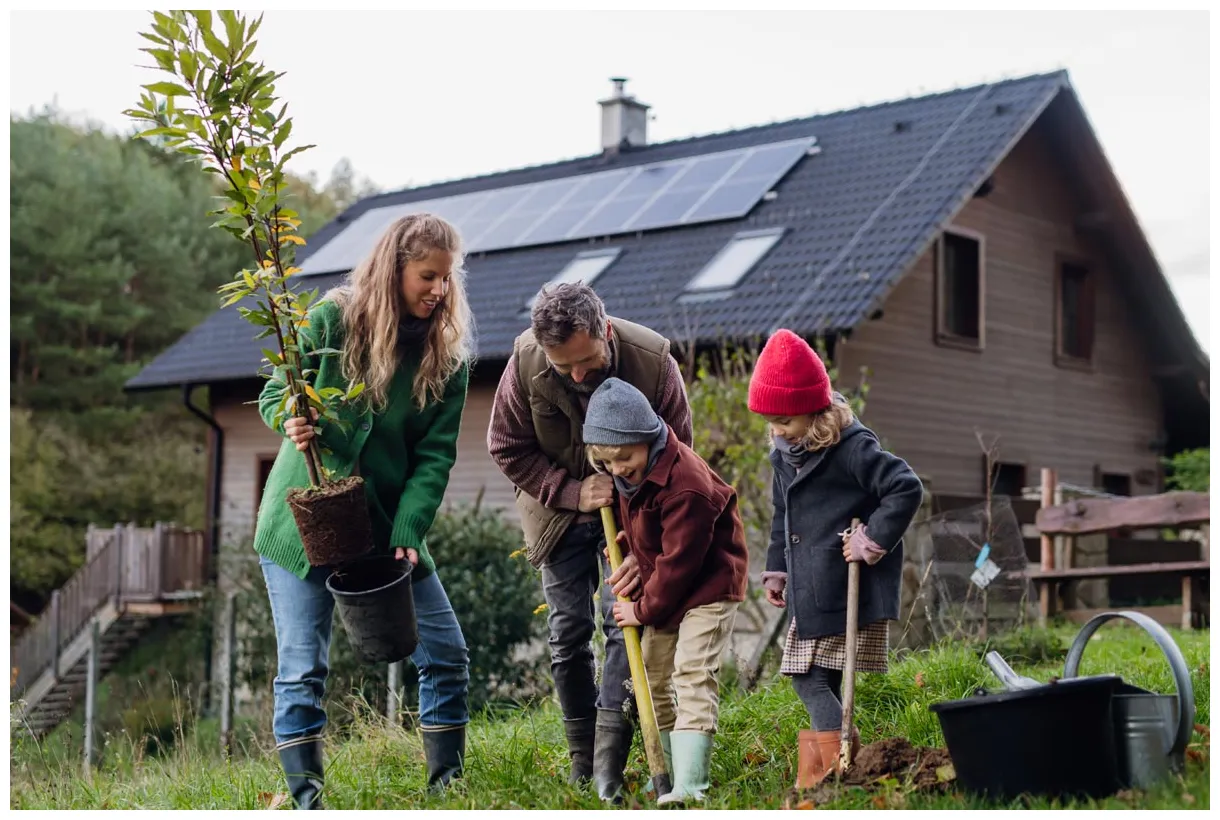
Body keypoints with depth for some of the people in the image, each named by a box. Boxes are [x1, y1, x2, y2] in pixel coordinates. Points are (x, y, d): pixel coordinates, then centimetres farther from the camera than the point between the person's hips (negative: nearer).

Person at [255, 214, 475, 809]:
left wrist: (406, 535, -19)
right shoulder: (330, 320, -7)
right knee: (301, 671, -2)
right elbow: (273, 396, 0)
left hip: (389, 525, 3)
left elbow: (435, 454, -6)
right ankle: (306, 801, 8)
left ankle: (448, 789, 16)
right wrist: (290, 422, -25)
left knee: (446, 655, 1)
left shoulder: (448, 354, -1)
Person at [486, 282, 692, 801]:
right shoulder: (525, 361, -23)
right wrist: (572, 490, -21)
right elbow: (507, 447, -9)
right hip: (560, 508, 2)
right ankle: (581, 754, 16)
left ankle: (609, 758, -14)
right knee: (568, 632, 3)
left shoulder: (654, 360, -26)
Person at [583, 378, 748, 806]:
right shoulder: (630, 474, -5)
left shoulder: (686, 486, -31)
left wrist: (643, 609, -15)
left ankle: (688, 786, -24)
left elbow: (678, 562, -24)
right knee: (651, 679, 11)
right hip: (663, 589, 9)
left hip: (708, 583, -9)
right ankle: (665, 775, 22)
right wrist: (628, 538, -1)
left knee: (693, 677, -18)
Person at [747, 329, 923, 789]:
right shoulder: (784, 454, 10)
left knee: (820, 676, -8)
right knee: (804, 674, 4)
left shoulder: (852, 448, -16)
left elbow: (906, 489, -18)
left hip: (850, 590, -8)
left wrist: (874, 539, -19)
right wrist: (776, 569, 21)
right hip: (809, 592, 8)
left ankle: (831, 760, -1)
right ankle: (837, 750, 7)